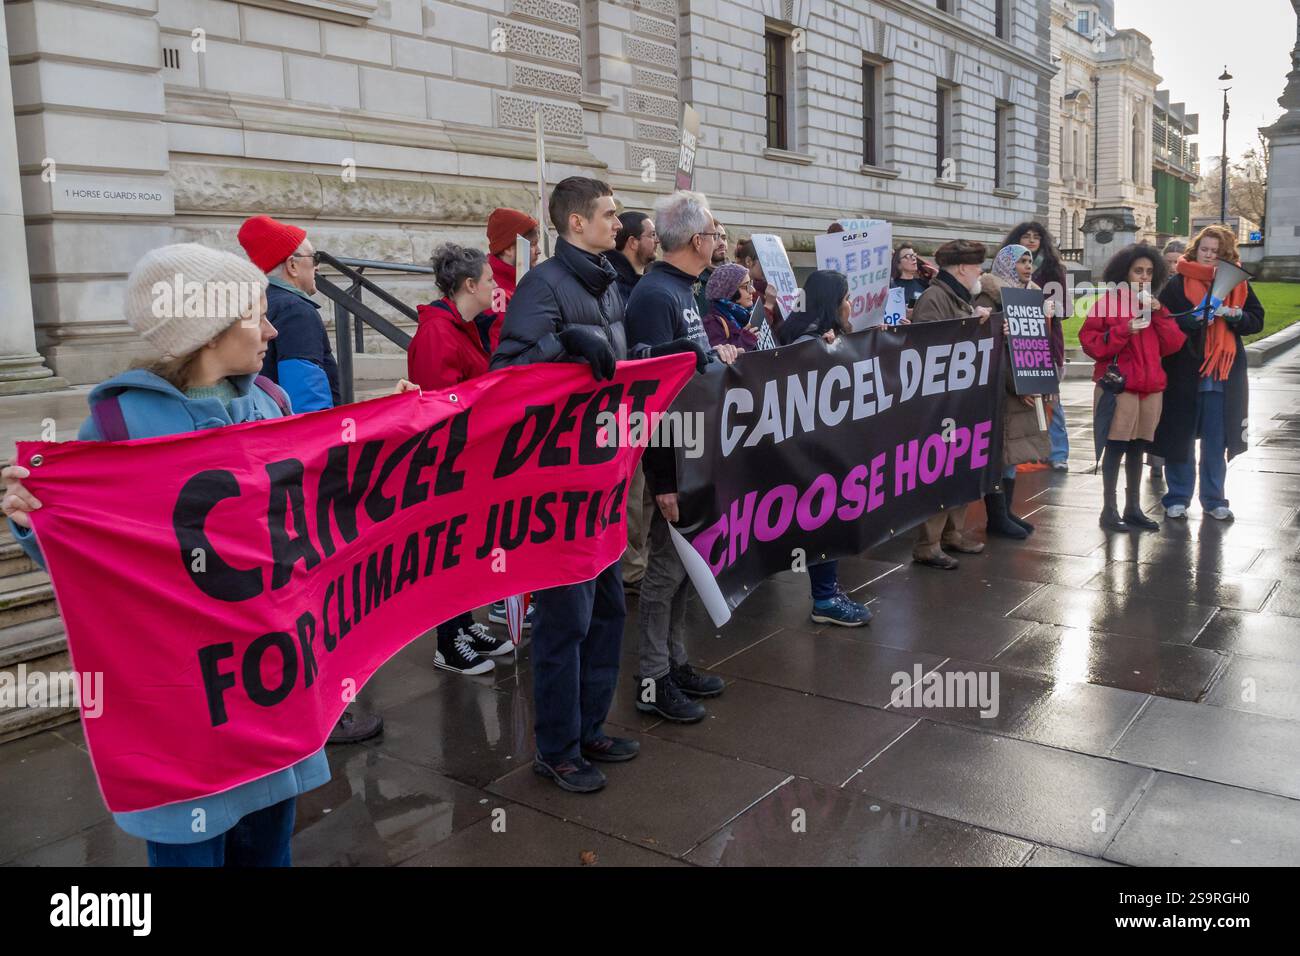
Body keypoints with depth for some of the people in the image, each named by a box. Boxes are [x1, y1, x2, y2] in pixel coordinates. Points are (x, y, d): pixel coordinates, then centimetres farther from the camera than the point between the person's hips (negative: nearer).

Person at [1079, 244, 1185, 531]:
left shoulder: (1155, 305, 16)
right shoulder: (1106, 303, -3)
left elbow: (1173, 344, 7)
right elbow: (1092, 345, -9)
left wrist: (1159, 314, -4)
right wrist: (1124, 330, -18)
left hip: (1151, 387, 6)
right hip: (1117, 386, -6)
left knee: (1137, 448, 10)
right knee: (1115, 448, -6)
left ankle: (1133, 508, 17)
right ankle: (1109, 510, -1)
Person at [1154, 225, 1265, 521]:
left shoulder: (1238, 284, 8)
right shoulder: (1177, 284, -2)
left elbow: (1257, 320, 7)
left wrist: (1235, 316, -12)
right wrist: (1193, 319, -22)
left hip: (1223, 375, 3)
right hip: (1183, 374, -2)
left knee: (1216, 441, 8)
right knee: (1180, 437, 5)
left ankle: (1214, 499, 20)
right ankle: (1177, 498, 16)